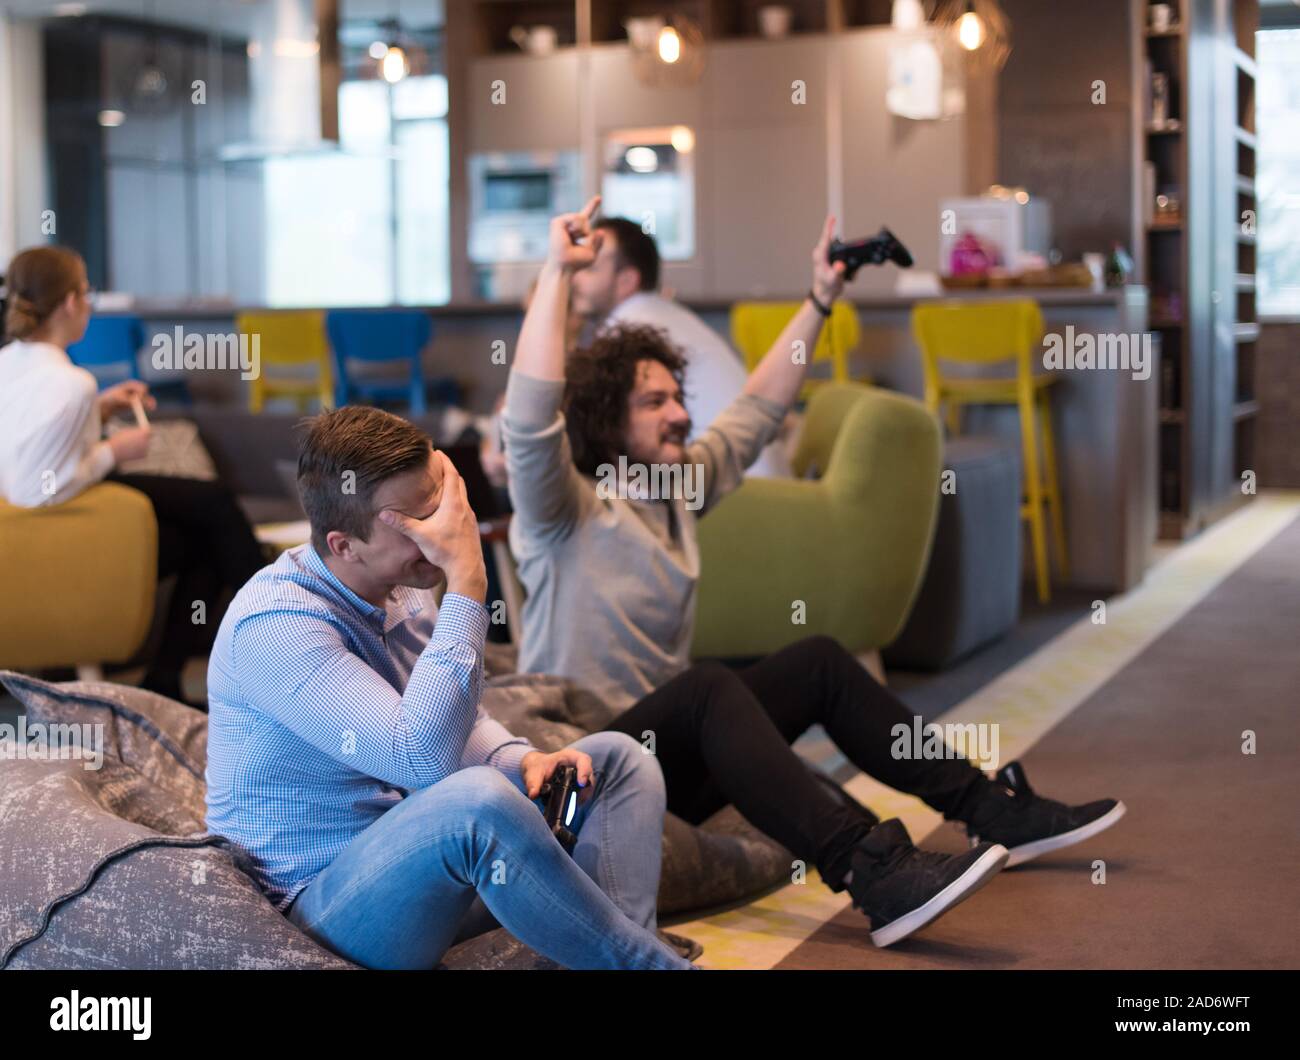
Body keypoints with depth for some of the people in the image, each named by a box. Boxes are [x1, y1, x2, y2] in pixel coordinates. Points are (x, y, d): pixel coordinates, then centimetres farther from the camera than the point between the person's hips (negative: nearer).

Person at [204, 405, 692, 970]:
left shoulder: (404, 589, 3)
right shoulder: (275, 623, -24)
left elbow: (456, 727, 18)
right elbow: (424, 759, -34)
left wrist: (525, 759, -5)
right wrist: (467, 584, -32)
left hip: (415, 861, 9)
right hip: (314, 902, -9)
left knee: (616, 757, 4)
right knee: (476, 797, -37)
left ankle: (622, 952, -19)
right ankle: (653, 963, -20)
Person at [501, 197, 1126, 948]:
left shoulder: (678, 482, 13)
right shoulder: (565, 509, -10)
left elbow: (759, 411, 21)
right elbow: (530, 418, -30)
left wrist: (821, 299, 18)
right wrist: (558, 274, -32)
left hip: (673, 753, 9)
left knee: (819, 661, 1)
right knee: (708, 690, -34)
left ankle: (990, 809, 3)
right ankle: (874, 876, -49)